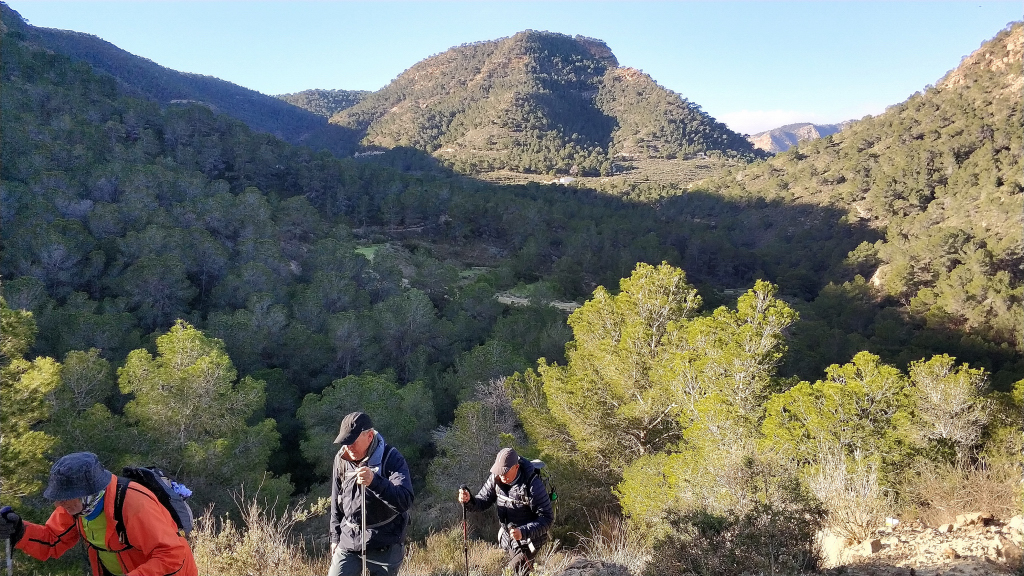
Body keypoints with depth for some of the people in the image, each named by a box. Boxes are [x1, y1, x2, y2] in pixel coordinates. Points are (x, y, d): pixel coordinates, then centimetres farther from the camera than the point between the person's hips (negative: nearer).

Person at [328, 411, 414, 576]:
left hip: (384, 544, -4)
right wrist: (335, 537, 16)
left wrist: (374, 481, -39)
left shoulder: (392, 459, -15)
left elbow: (405, 501, -26)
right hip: (348, 540, 4)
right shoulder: (341, 459, 1)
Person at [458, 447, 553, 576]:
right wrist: (469, 500, -27)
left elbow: (547, 519, -26)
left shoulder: (533, 485, -29)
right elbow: (482, 501, -4)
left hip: (528, 540, -6)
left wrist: (523, 532, -40)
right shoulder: (496, 478, -13)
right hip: (508, 538, 6)